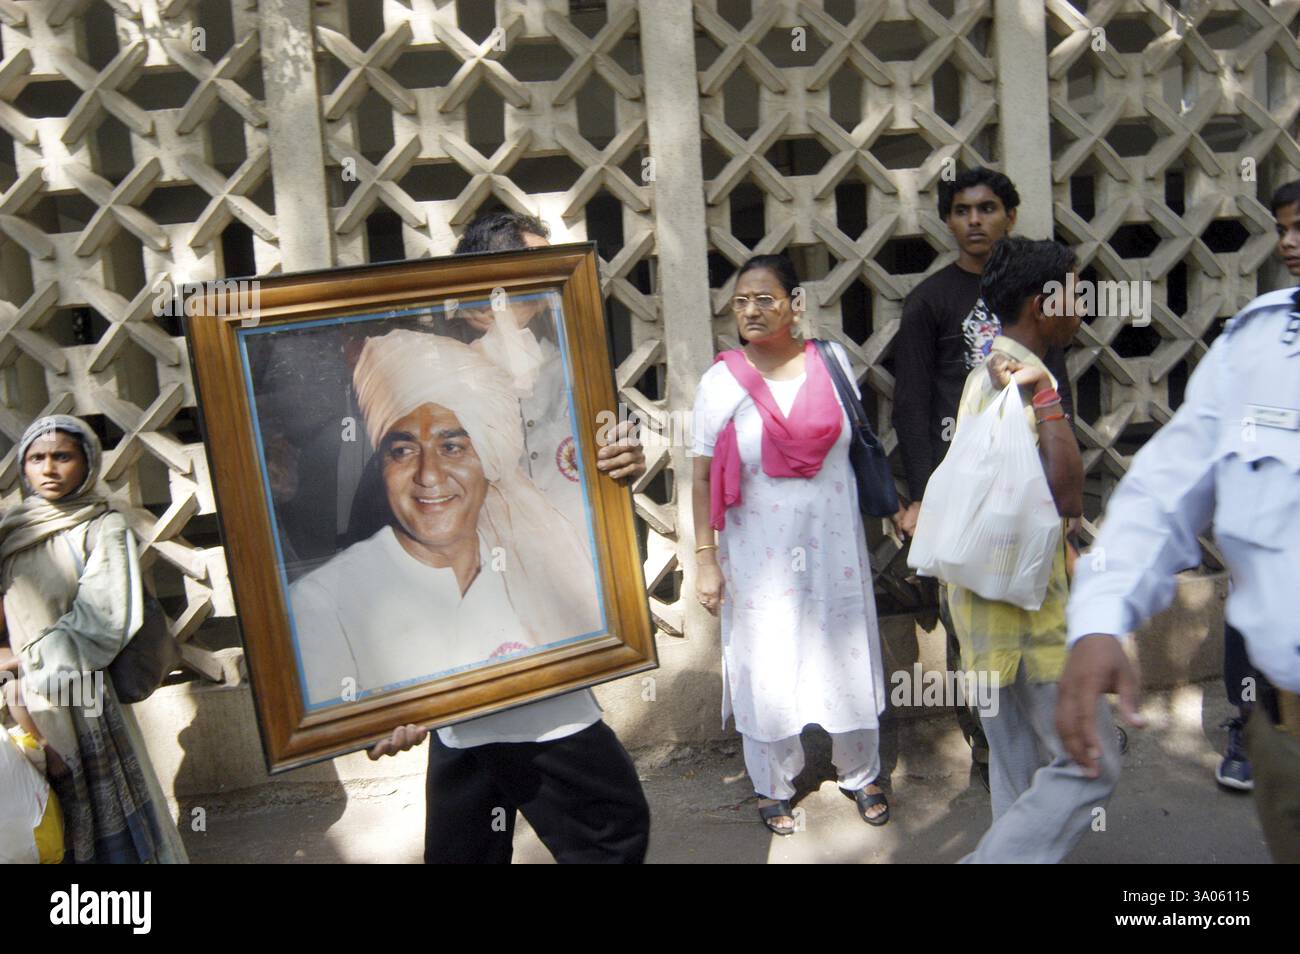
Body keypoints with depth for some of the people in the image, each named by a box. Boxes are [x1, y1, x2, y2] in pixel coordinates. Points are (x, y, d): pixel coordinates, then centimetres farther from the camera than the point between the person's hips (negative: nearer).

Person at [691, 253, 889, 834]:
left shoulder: (833, 360, -1)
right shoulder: (721, 381, -8)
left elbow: (858, 443, 11)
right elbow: (703, 478, -7)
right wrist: (705, 559, -9)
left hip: (834, 545, 2)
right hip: (760, 553, -2)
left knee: (847, 658, 13)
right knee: (766, 667, 9)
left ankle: (860, 775, 36)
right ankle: (773, 786, 31)